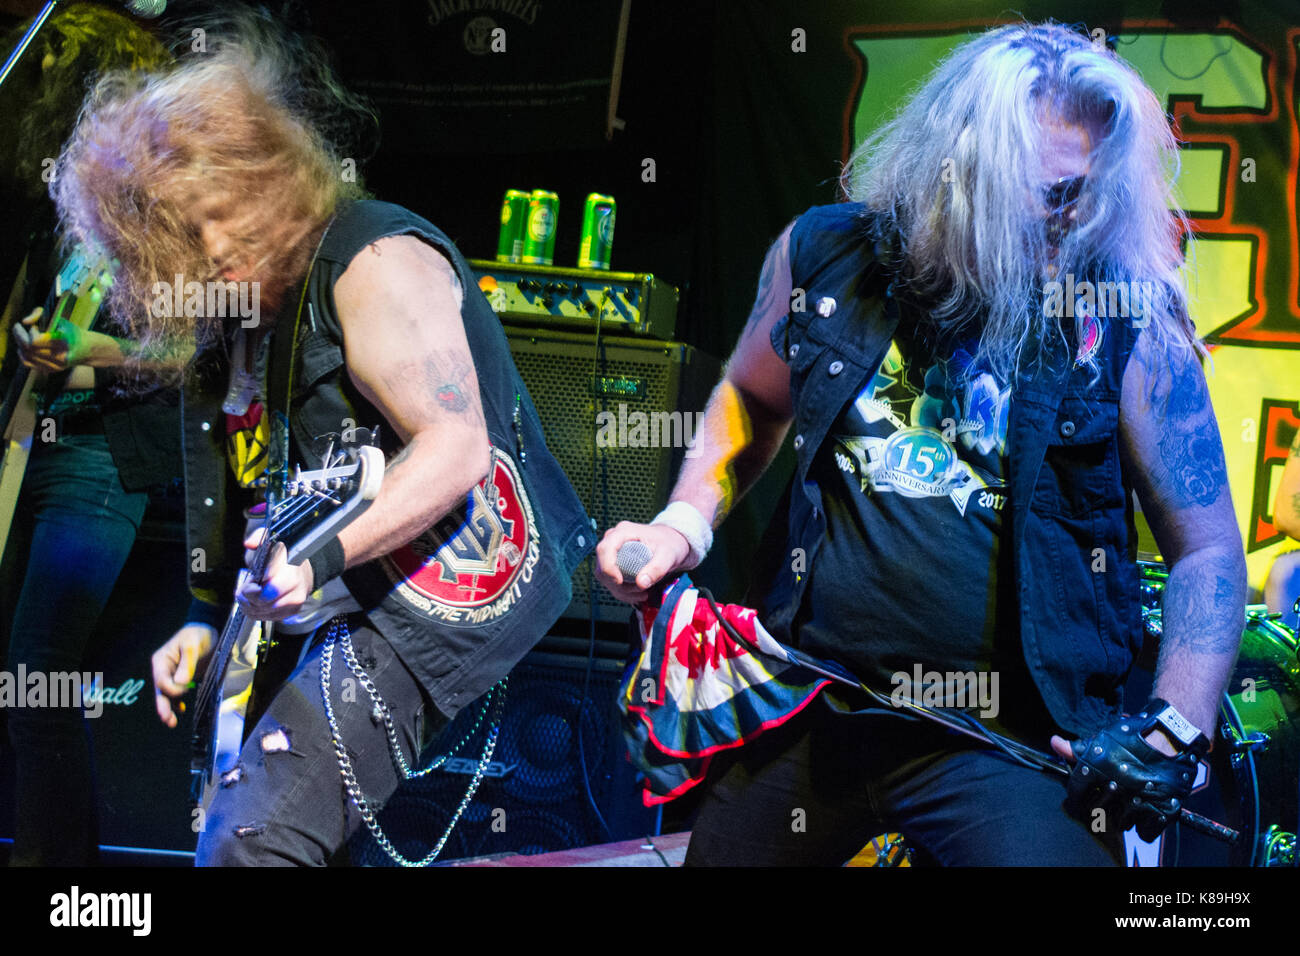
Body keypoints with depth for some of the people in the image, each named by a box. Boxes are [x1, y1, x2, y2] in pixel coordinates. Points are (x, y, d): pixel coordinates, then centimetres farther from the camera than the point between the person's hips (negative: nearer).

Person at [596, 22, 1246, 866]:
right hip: (811, 712, 3)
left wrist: (1176, 732, -16)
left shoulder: (1129, 325, -9)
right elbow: (752, 399, 19)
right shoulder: (823, 257, 0)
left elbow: (1208, 547, -3)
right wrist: (684, 528, 4)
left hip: (1011, 739, -3)